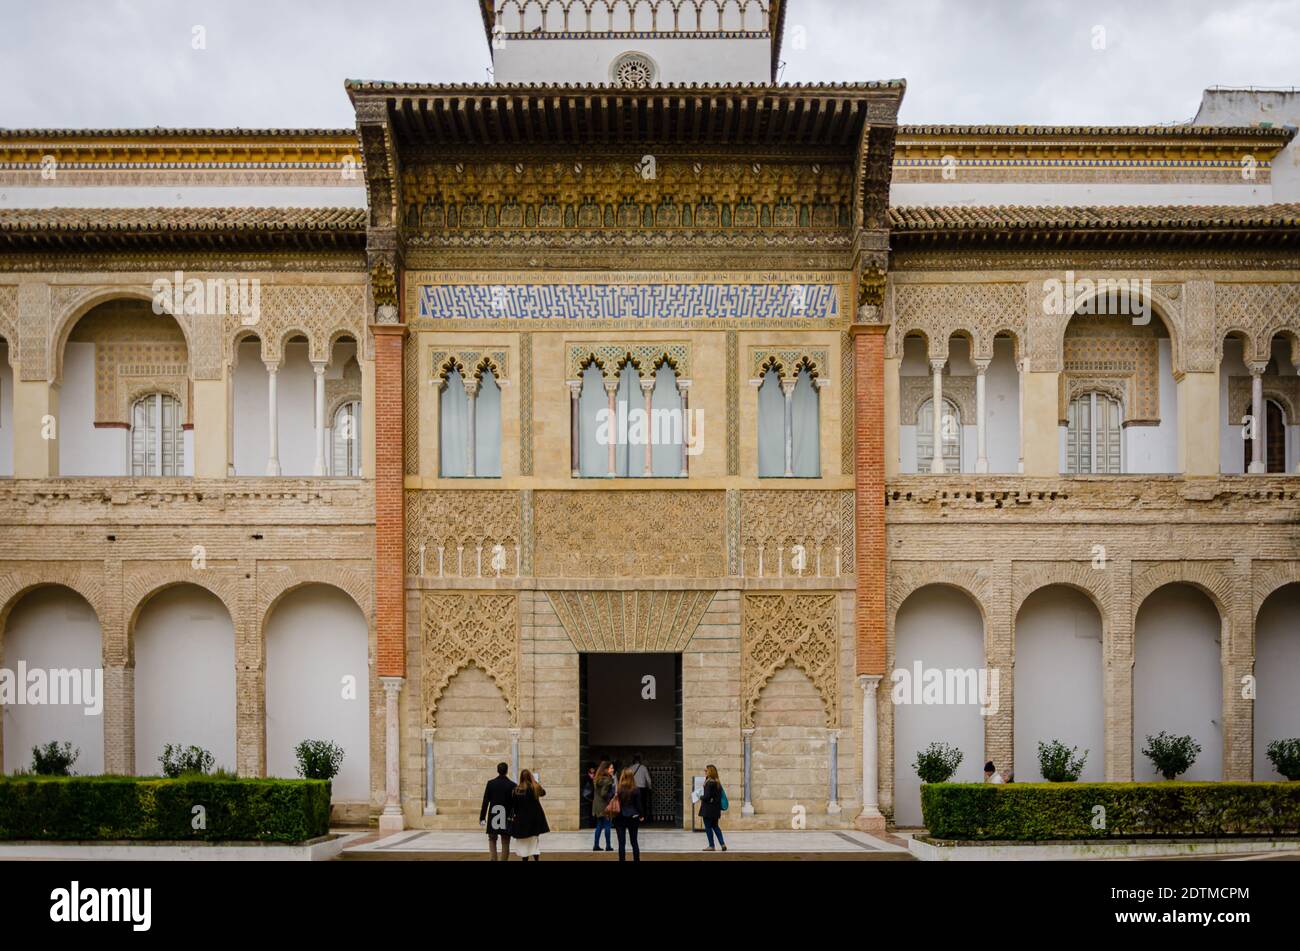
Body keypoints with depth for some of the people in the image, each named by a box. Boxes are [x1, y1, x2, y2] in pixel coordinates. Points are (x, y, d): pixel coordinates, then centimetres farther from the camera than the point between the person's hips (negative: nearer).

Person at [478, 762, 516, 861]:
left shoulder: (490, 783, -3)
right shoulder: (512, 785, -4)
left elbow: (485, 801, -3)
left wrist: (482, 817, 1)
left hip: (493, 815, 0)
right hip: (507, 817, 0)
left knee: (492, 839, 14)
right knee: (505, 842, 6)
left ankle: (494, 858, -4)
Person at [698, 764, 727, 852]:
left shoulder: (709, 783, -19)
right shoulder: (717, 783, 9)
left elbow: (707, 797, -22)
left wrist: (701, 797, -2)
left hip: (708, 809, -9)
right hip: (716, 808, 9)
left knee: (708, 827, 2)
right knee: (715, 826, 17)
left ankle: (711, 845, 5)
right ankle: (722, 844, 10)